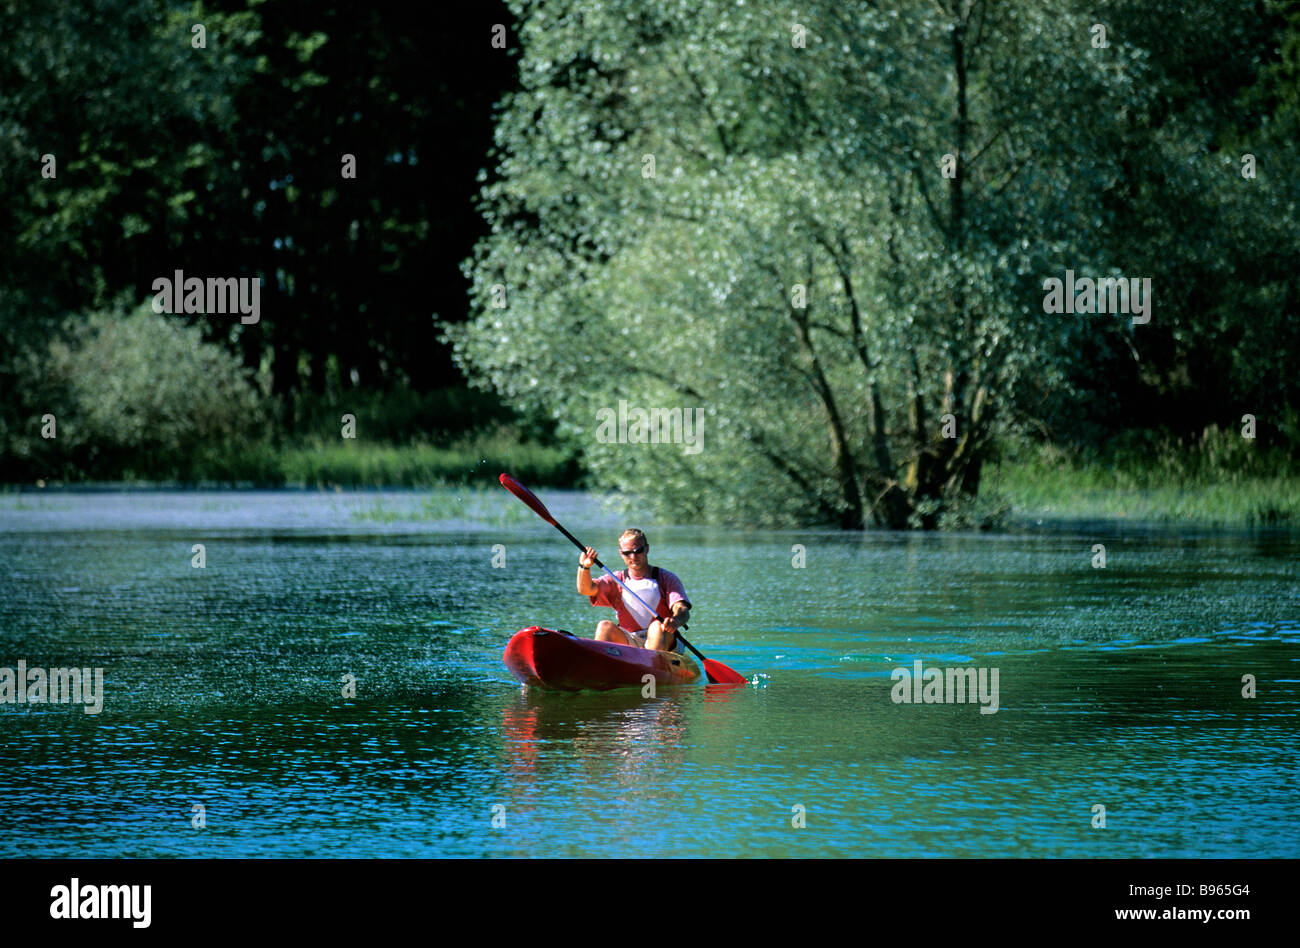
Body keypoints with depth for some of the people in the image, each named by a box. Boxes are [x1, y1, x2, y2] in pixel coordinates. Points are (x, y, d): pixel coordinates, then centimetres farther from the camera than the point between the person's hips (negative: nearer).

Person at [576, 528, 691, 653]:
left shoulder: (666, 578, 4)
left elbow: (683, 611, -10)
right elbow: (586, 589, -4)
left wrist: (675, 621, -36)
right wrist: (584, 567, -26)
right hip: (629, 642, 2)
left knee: (657, 626, -32)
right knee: (605, 627, -23)